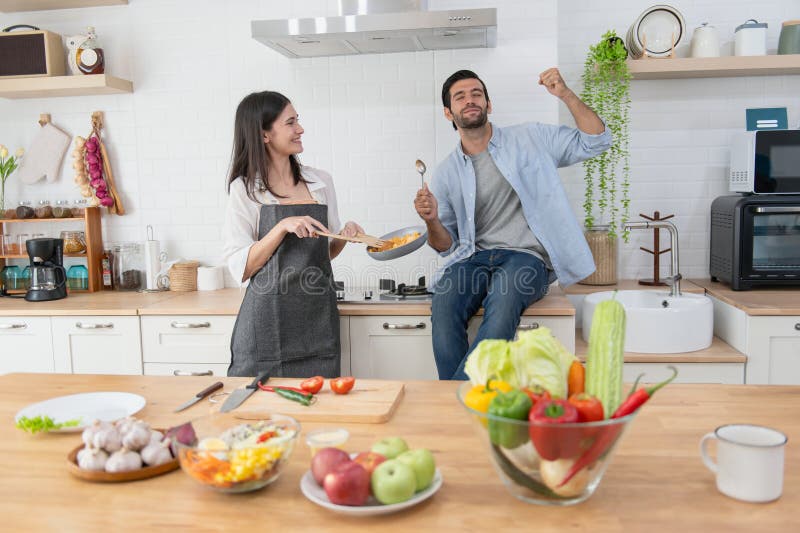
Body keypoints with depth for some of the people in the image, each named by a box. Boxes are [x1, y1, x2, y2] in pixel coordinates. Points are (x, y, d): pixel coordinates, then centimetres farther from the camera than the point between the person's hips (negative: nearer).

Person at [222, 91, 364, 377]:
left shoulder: (321, 181, 8)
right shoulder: (245, 189, -4)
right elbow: (241, 268, -8)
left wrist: (344, 235, -2)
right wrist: (283, 226, -17)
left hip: (318, 318, 4)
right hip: (268, 319, -3)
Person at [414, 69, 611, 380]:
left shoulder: (529, 139, 12)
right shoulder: (446, 173, 14)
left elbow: (595, 141, 9)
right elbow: (446, 246, 16)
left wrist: (565, 95, -3)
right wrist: (432, 222, -8)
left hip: (526, 256, -2)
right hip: (476, 258, 2)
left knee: (503, 300, -36)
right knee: (444, 302, -31)